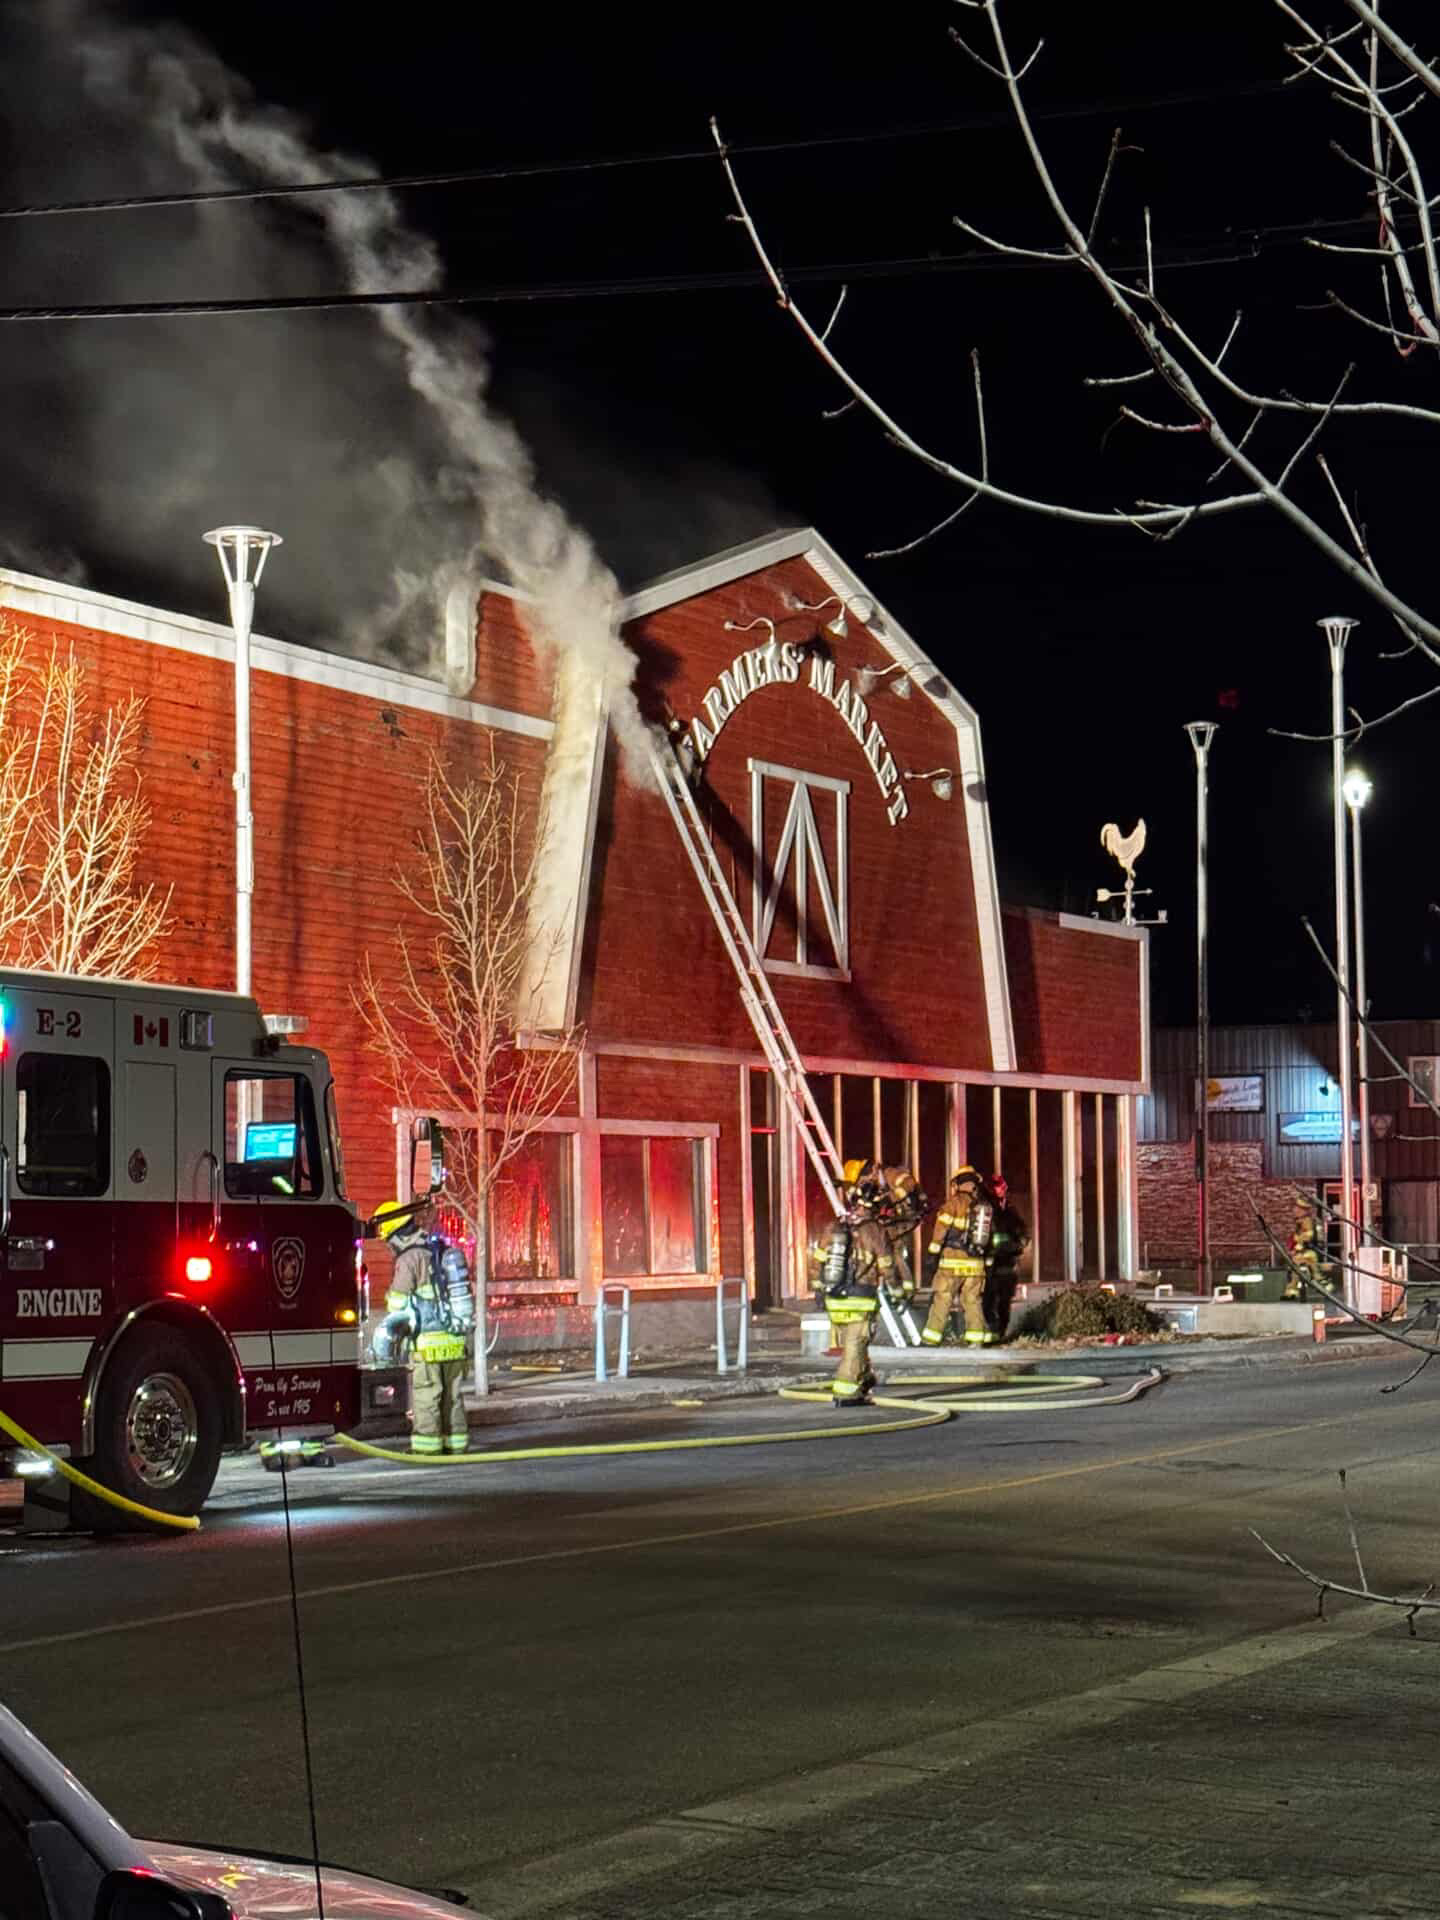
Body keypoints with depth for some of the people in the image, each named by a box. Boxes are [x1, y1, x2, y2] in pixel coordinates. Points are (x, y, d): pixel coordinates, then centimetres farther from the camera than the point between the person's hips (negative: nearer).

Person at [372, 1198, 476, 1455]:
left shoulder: (410, 1258, -10)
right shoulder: (447, 1251, 14)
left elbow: (399, 1304, -10)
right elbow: (464, 1295, 19)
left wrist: (387, 1333, 3)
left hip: (428, 1341, -7)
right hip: (456, 1338, 7)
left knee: (426, 1395, -1)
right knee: (454, 1395, 12)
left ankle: (427, 1446, 0)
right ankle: (456, 1445, 15)